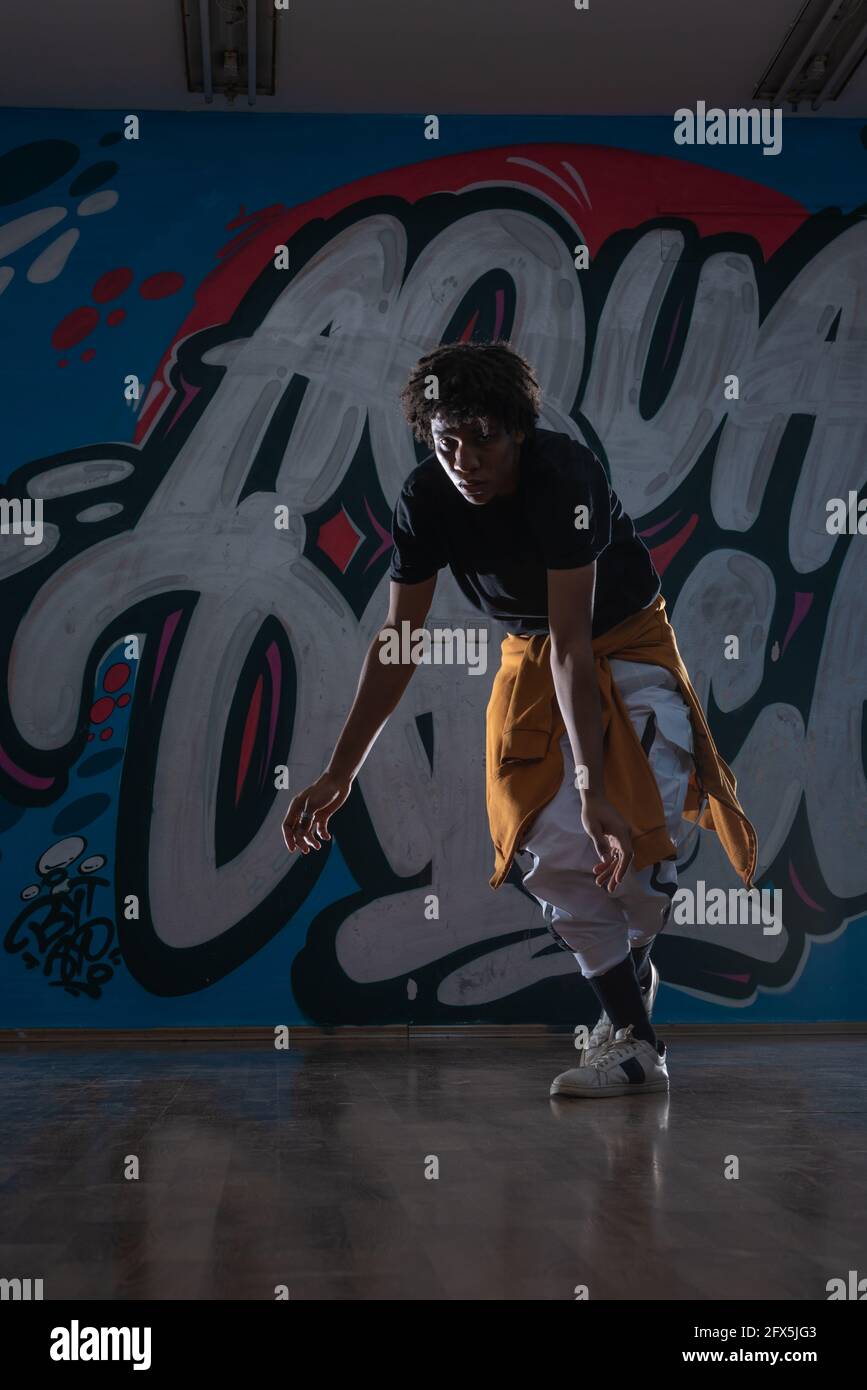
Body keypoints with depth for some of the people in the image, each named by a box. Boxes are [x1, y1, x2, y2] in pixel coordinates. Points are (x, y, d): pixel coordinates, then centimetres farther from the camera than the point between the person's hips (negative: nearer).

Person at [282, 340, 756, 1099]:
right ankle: (634, 1036, 6)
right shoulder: (426, 500, -18)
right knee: (551, 850, -5)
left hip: (626, 646, -4)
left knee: (638, 836, -16)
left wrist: (594, 788, -42)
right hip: (529, 658, 4)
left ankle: (631, 967, 15)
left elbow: (571, 644, -38)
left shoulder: (564, 477, -33)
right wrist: (338, 774, -14)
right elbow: (398, 640, -11)